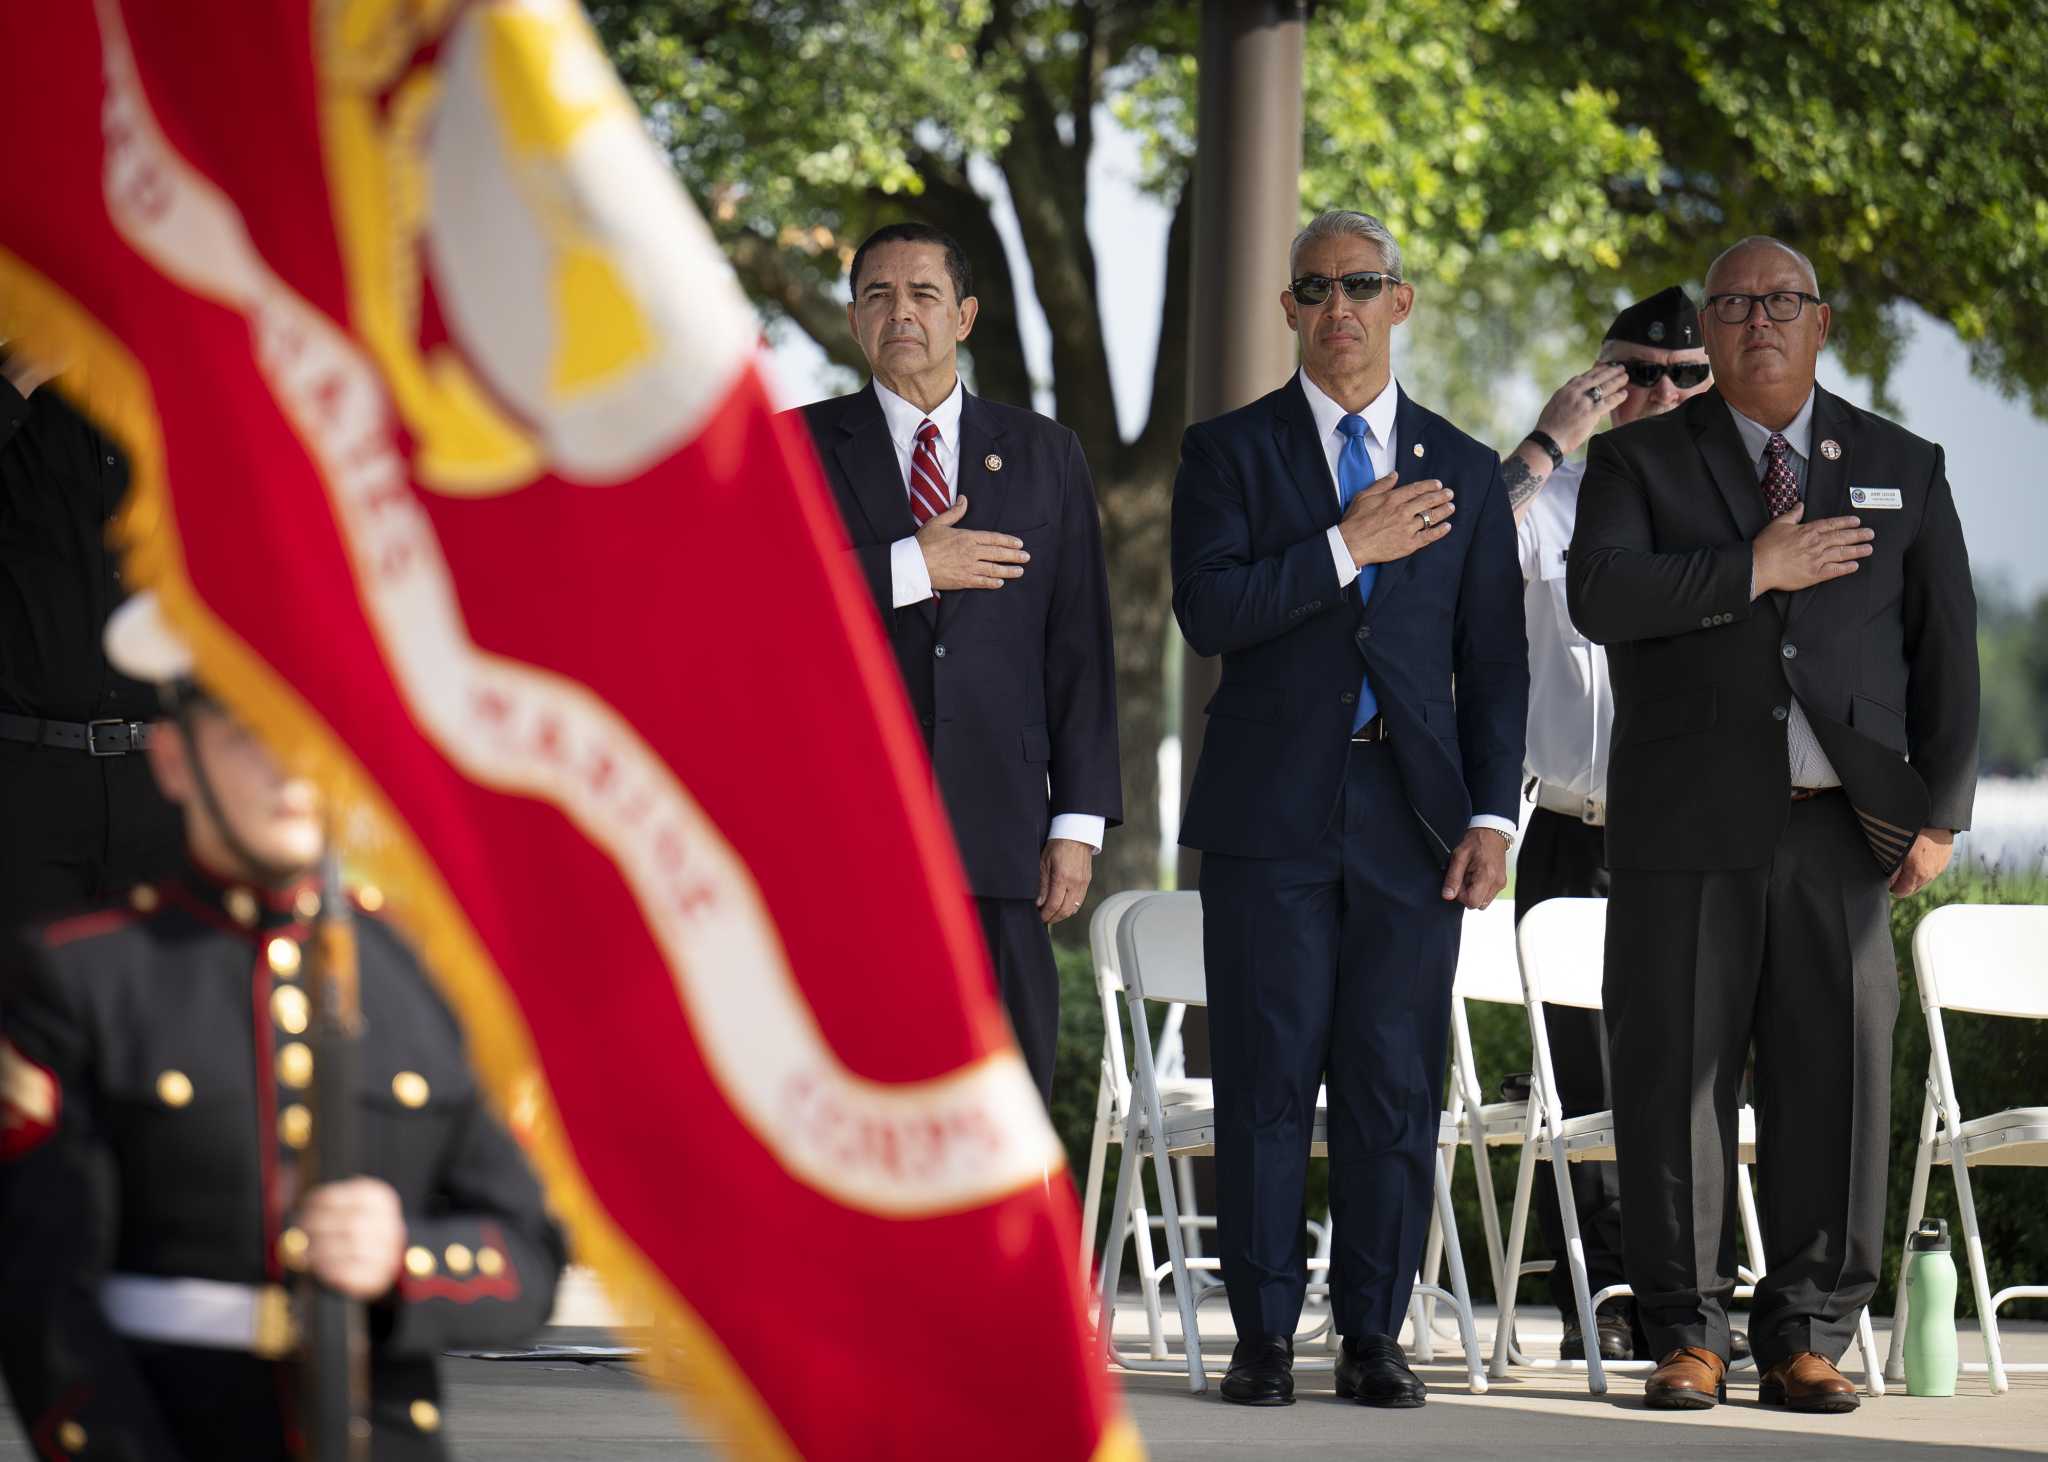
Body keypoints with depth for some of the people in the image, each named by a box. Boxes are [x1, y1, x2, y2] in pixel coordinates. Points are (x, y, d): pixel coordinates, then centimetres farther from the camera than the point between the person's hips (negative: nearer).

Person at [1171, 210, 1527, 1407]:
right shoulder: (1229, 452, 6)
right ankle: (1264, 1338, 3)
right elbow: (1209, 611, -9)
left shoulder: (1464, 471, 12)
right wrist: (1348, 547, -13)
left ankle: (1373, 1336, 7)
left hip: (1411, 818, 2)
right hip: (1272, 815, -2)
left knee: (1396, 1088, 1)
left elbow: (1496, 664, 10)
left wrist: (1492, 816, 0)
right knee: (1267, 1083, -2)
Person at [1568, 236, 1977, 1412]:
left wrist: (1941, 811, 3)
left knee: (1838, 1079, -1)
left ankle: (1808, 1337, 7)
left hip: (1842, 831, 1)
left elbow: (1946, 651, 12)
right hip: (1689, 831, -1)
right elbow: (1600, 594, -10)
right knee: (1677, 1076, -1)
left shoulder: (1902, 469, 14)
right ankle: (1688, 1333, 7)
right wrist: (1754, 571, -13)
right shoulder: (1642, 461, 8)